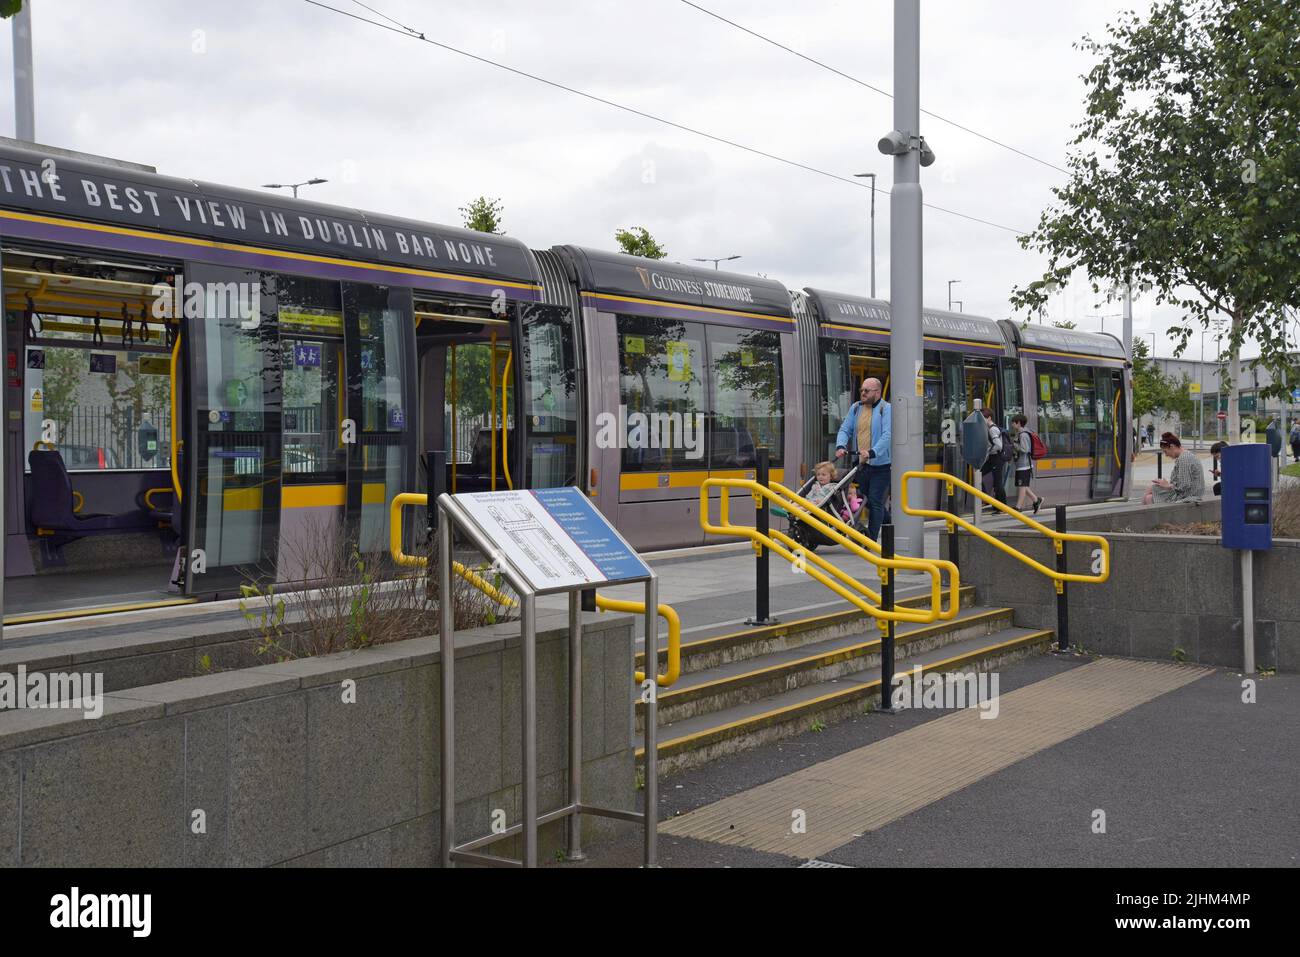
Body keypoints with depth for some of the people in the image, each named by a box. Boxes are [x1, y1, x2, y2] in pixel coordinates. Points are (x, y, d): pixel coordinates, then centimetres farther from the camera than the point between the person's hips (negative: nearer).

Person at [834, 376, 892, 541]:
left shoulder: (887, 409, -7)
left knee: (875, 501, -6)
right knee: (863, 500, 14)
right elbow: (845, 429, 10)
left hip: (880, 464, -6)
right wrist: (841, 446, -11)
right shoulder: (855, 408, 12)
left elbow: (888, 435, -18)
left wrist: (872, 452, -30)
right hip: (859, 463, 6)